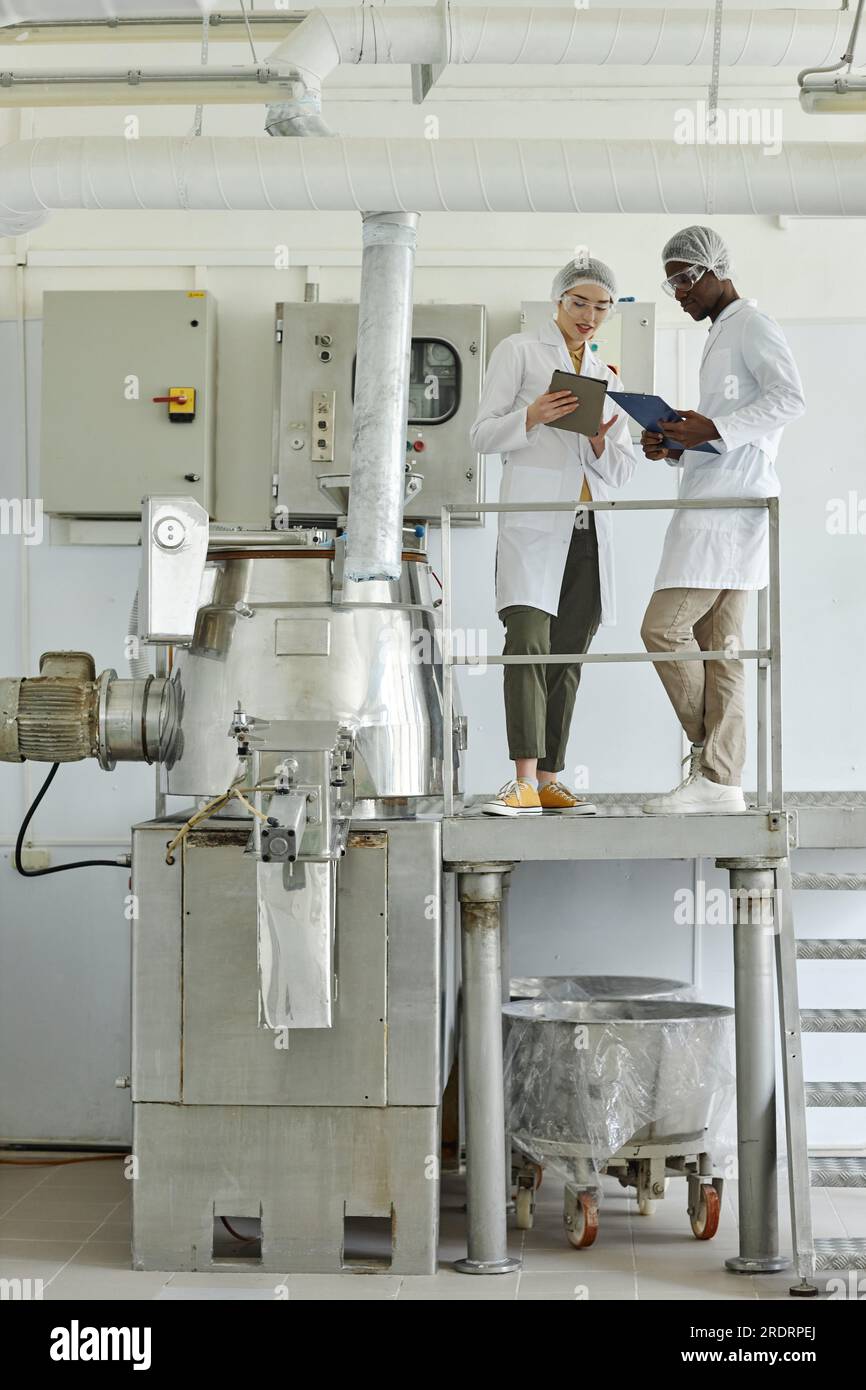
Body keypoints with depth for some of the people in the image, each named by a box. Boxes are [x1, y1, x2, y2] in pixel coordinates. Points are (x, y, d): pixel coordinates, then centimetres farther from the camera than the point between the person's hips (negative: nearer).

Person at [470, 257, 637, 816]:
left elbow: (623, 471, 19)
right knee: (528, 641, -18)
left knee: (567, 655, 2)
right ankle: (524, 780, -23)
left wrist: (601, 442, -3)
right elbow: (484, 435, 2)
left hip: (589, 527, 5)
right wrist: (531, 417, -16)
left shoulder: (607, 376, 22)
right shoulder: (519, 352, 9)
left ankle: (550, 780, 4)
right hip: (534, 520, -5)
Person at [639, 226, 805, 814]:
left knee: (664, 625, -13)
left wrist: (713, 429, -24)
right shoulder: (722, 336, 27)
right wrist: (675, 446, 12)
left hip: (730, 503, -10)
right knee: (717, 644, 3)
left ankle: (712, 764, -5)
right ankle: (720, 778, 1)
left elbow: (791, 397, -19)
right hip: (714, 504, 10)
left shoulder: (752, 325, -3)